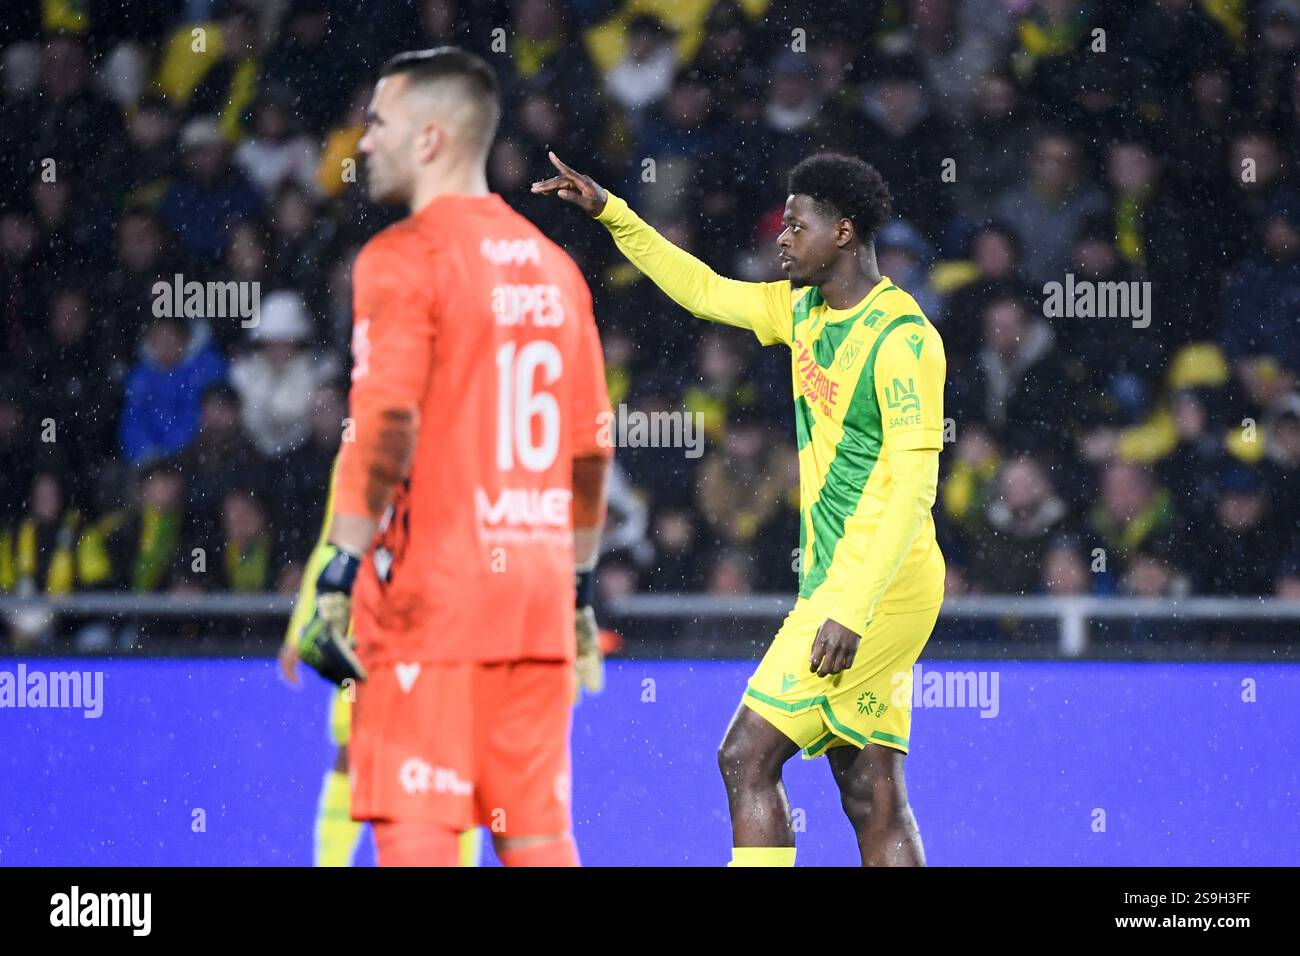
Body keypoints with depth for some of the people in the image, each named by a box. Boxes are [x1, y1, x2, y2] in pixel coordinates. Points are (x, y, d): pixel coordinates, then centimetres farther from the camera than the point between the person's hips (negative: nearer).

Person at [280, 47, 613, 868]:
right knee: (537, 829, 9)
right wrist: (580, 588, 23)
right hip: (536, 592, 7)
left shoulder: (404, 258, -7)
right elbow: (590, 452, 17)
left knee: (414, 825, -6)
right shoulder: (553, 267, 15)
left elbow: (385, 431, -17)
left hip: (429, 587, -7)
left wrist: (339, 576, -17)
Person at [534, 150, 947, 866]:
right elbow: (704, 290, 28)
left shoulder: (903, 338, -15)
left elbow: (913, 485, -21)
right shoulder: (804, 310, 12)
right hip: (836, 588, 9)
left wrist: (850, 610, -26)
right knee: (871, 798, 4)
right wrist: (610, 213, 22)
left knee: (746, 757, -12)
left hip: (877, 590, -9)